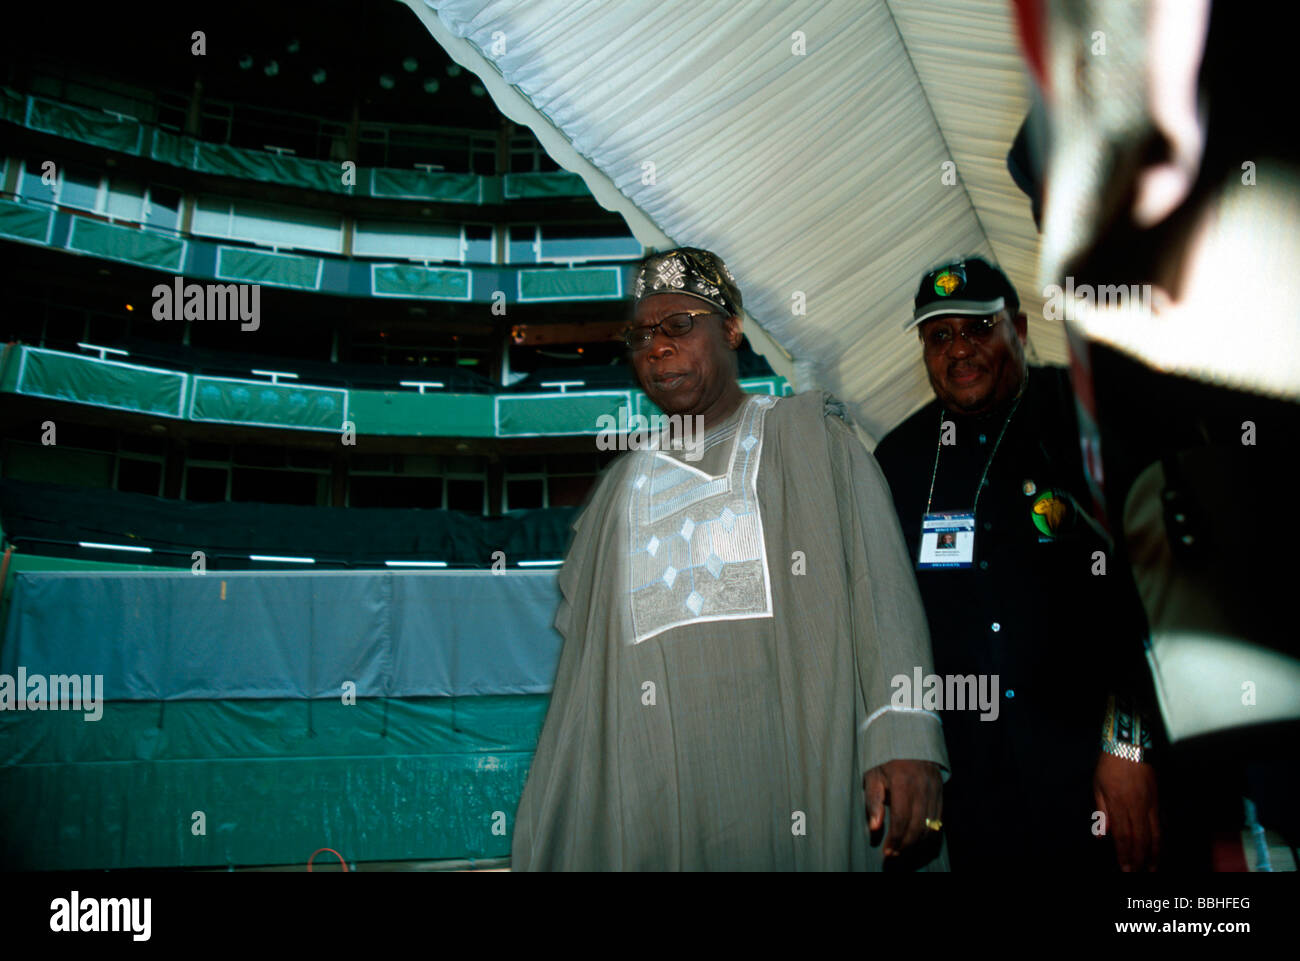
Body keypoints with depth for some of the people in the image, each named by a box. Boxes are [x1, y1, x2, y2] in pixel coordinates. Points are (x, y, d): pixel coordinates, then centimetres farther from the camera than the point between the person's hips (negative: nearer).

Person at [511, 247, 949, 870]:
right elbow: (587, 654, 17)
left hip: (786, 774, -3)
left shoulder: (808, 434, 10)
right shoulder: (624, 483, 22)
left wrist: (903, 739, -18)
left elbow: (880, 582, -4)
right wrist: (552, 821, 11)